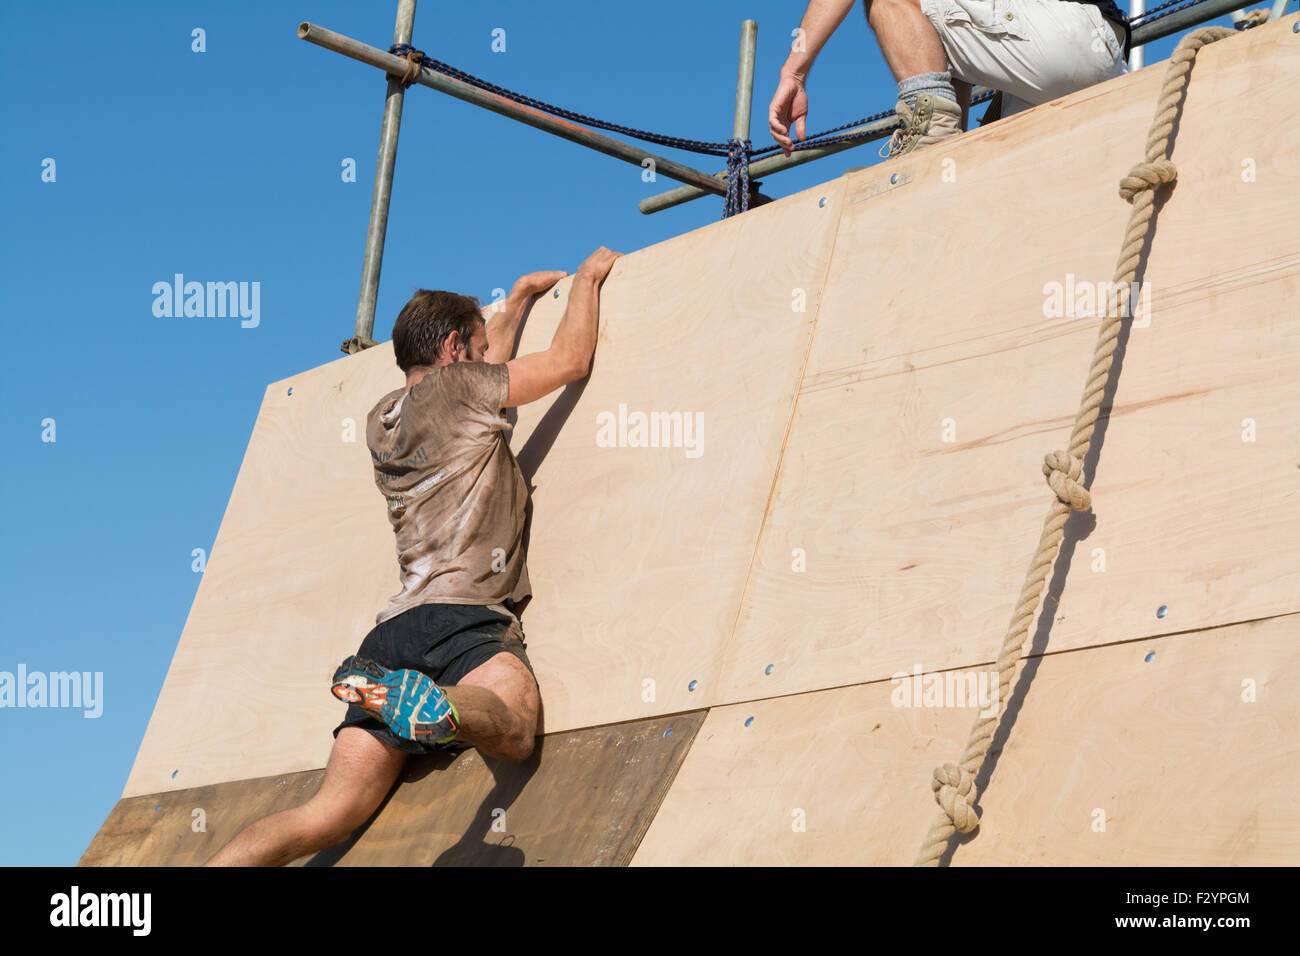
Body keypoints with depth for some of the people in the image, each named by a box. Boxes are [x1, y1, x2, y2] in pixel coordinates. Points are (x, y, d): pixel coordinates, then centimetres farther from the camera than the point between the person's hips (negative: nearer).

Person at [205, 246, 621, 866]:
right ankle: (421, 700, -60)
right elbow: (571, 360, 15)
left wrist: (520, 298, 55)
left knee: (333, 814, -5)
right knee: (512, 725, -34)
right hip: (464, 615, -7)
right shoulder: (454, 386, 7)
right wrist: (587, 279, 30)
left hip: (394, 628, 7)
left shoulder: (382, 420, 27)